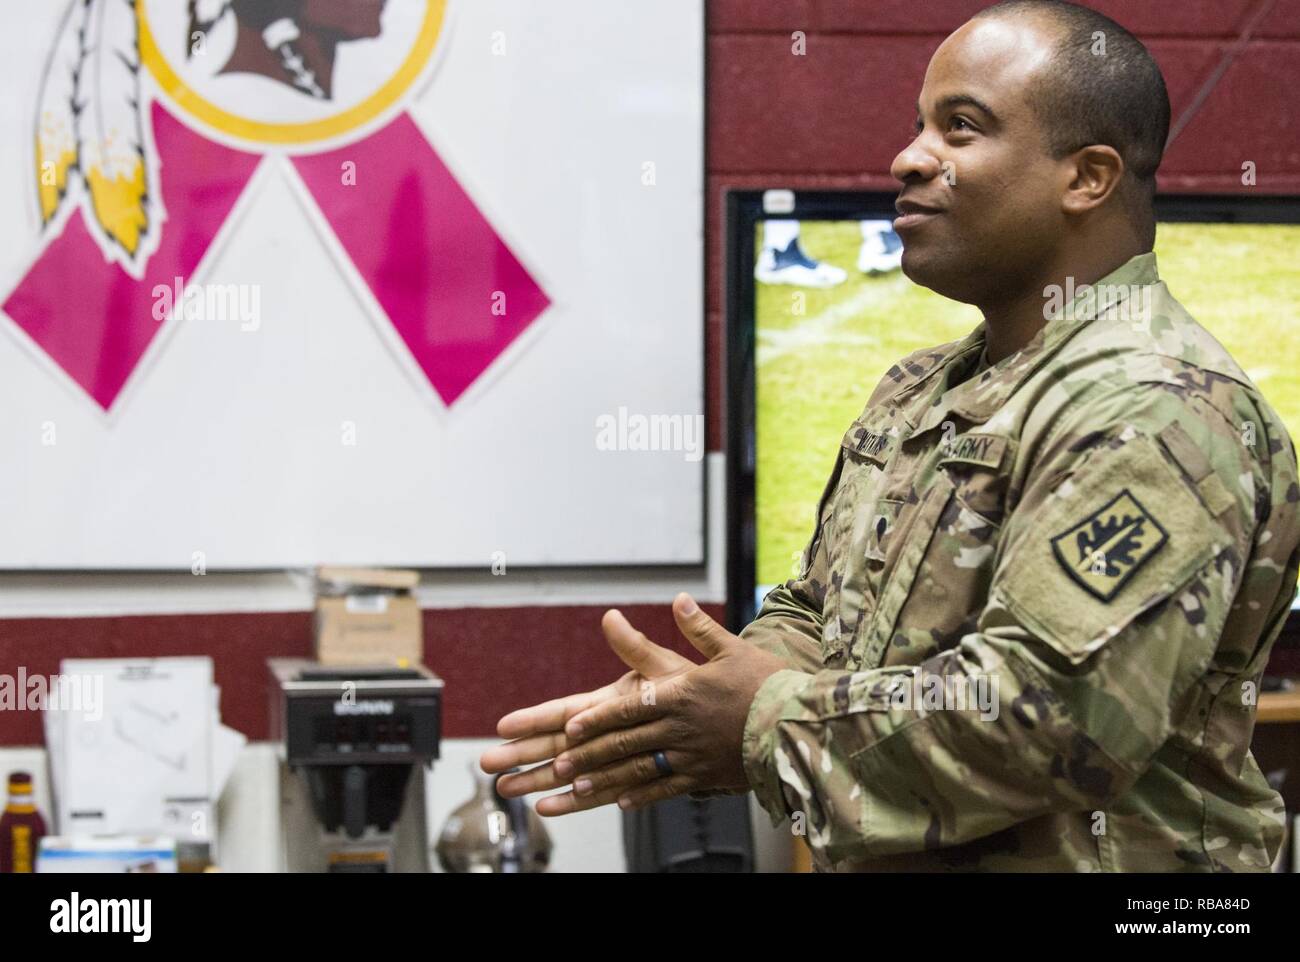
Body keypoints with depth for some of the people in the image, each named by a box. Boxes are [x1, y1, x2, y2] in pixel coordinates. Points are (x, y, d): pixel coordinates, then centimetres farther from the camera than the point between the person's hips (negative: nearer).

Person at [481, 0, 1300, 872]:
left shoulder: (1154, 412, -19)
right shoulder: (920, 393, 11)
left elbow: (1054, 713, -28)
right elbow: (819, 616, 15)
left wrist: (772, 725, -19)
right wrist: (676, 703, -5)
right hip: (876, 866, 8)